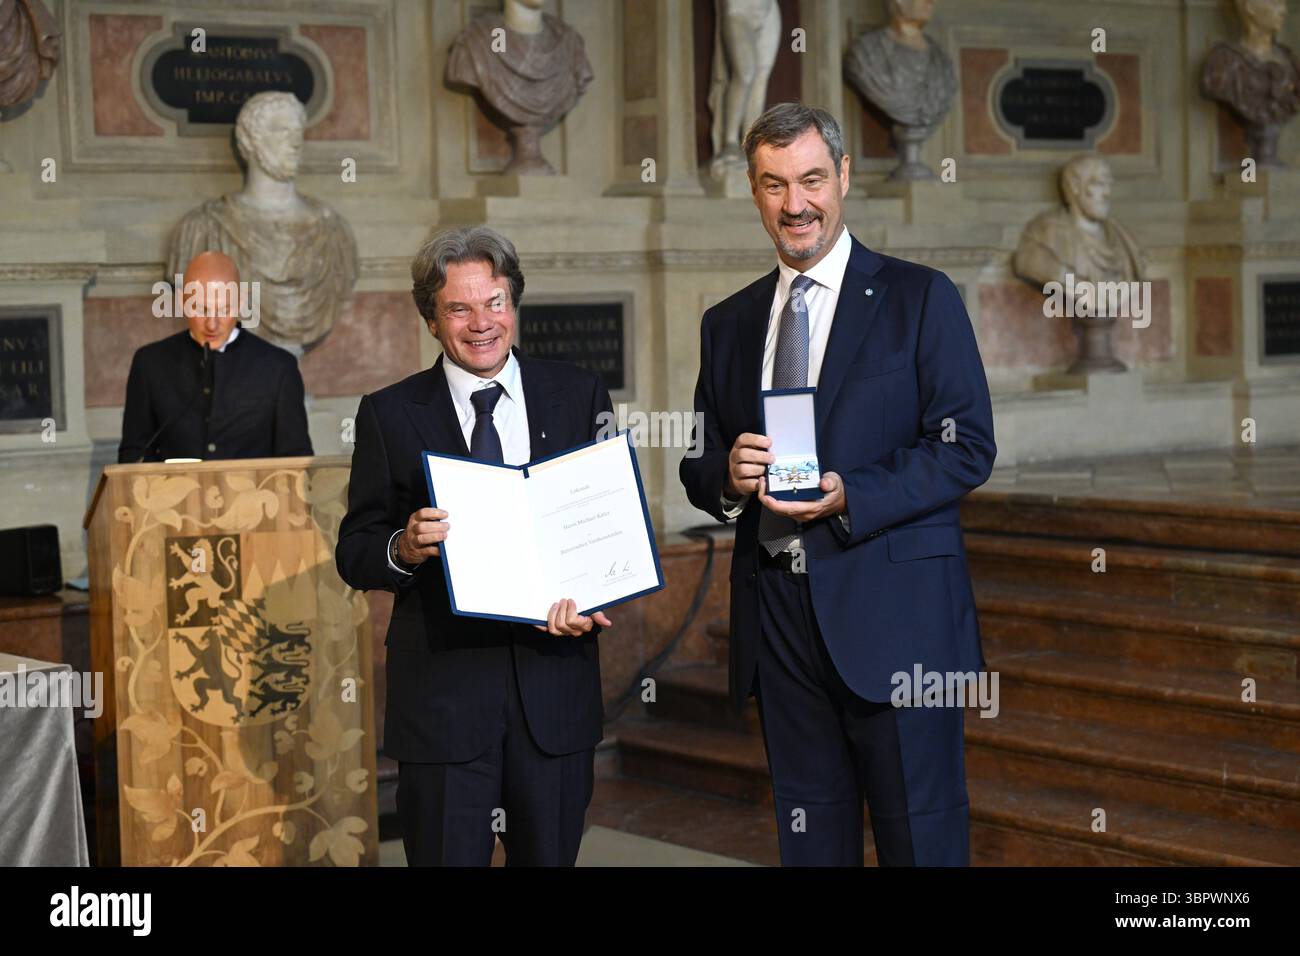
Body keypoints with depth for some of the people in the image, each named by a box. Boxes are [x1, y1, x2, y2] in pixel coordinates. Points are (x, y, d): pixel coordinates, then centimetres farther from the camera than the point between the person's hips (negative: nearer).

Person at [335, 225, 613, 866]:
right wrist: (403, 550, -20)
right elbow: (353, 553, 3)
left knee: (550, 855, 11)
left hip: (554, 677, 2)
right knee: (448, 856, 2)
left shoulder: (579, 395, 7)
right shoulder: (389, 415, 3)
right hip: (443, 688, -1)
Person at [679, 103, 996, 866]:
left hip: (893, 616, -4)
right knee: (810, 838, 12)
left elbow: (968, 447, -6)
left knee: (921, 838, 0)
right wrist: (726, 475, -7)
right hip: (779, 619, 4)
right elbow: (698, 468, 18)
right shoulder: (728, 323, 15)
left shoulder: (920, 299, 0)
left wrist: (849, 495, -18)